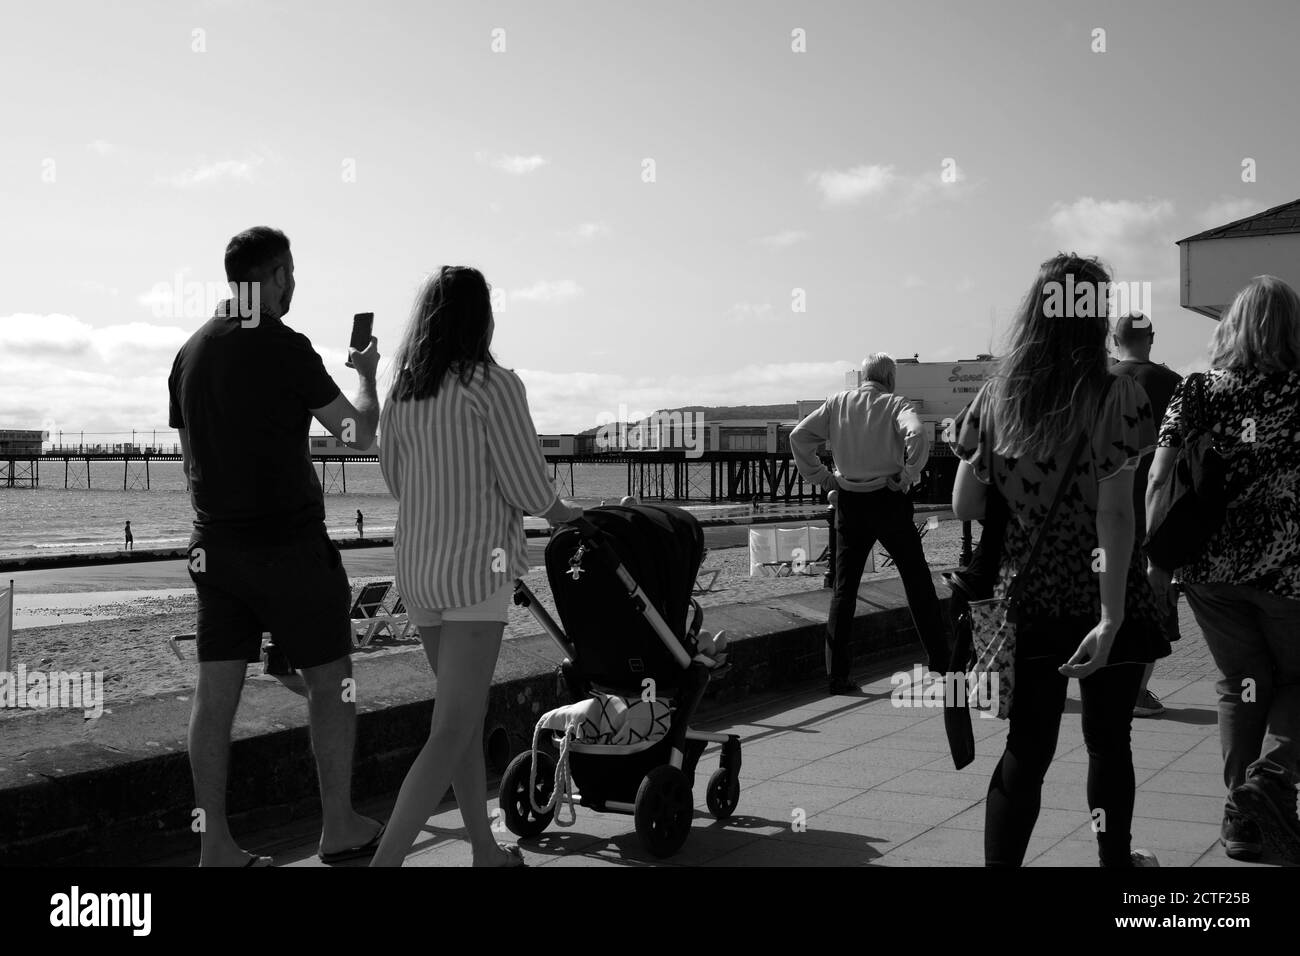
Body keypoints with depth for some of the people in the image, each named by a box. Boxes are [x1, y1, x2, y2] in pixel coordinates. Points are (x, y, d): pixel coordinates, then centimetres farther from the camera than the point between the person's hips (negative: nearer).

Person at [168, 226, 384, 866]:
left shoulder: (191, 352, 9)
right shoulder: (285, 348, -13)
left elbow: (191, 457, 16)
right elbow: (360, 433, -5)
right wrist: (365, 373, 12)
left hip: (215, 544, 7)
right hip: (290, 543, -7)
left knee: (216, 692, 6)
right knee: (330, 682, 8)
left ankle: (216, 847, 10)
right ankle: (339, 828, 17)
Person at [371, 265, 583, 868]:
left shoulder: (401, 393, 7)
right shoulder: (494, 386, -11)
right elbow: (526, 486, -11)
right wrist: (562, 515, 9)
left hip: (416, 564, 7)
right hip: (476, 564, -7)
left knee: (466, 714, 17)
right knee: (451, 731, -5)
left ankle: (486, 850, 27)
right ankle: (386, 859, -11)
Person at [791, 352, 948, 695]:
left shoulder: (838, 402, 5)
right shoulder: (895, 403, -3)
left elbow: (799, 436, -1)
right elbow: (916, 435, -23)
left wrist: (823, 478, 2)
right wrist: (906, 476, -12)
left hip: (849, 503, 2)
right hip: (889, 500, -2)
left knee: (843, 588, 8)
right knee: (918, 583, 10)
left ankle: (837, 675, 4)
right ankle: (940, 663, 15)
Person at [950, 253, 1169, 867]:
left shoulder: (995, 396, -2)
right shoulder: (1116, 396, -12)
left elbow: (964, 506, 1)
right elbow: (1115, 513, -18)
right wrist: (1112, 616, -18)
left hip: (1025, 601, 2)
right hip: (1098, 599, -2)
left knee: (1026, 748, 9)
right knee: (1108, 742, 17)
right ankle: (1116, 861, 34)